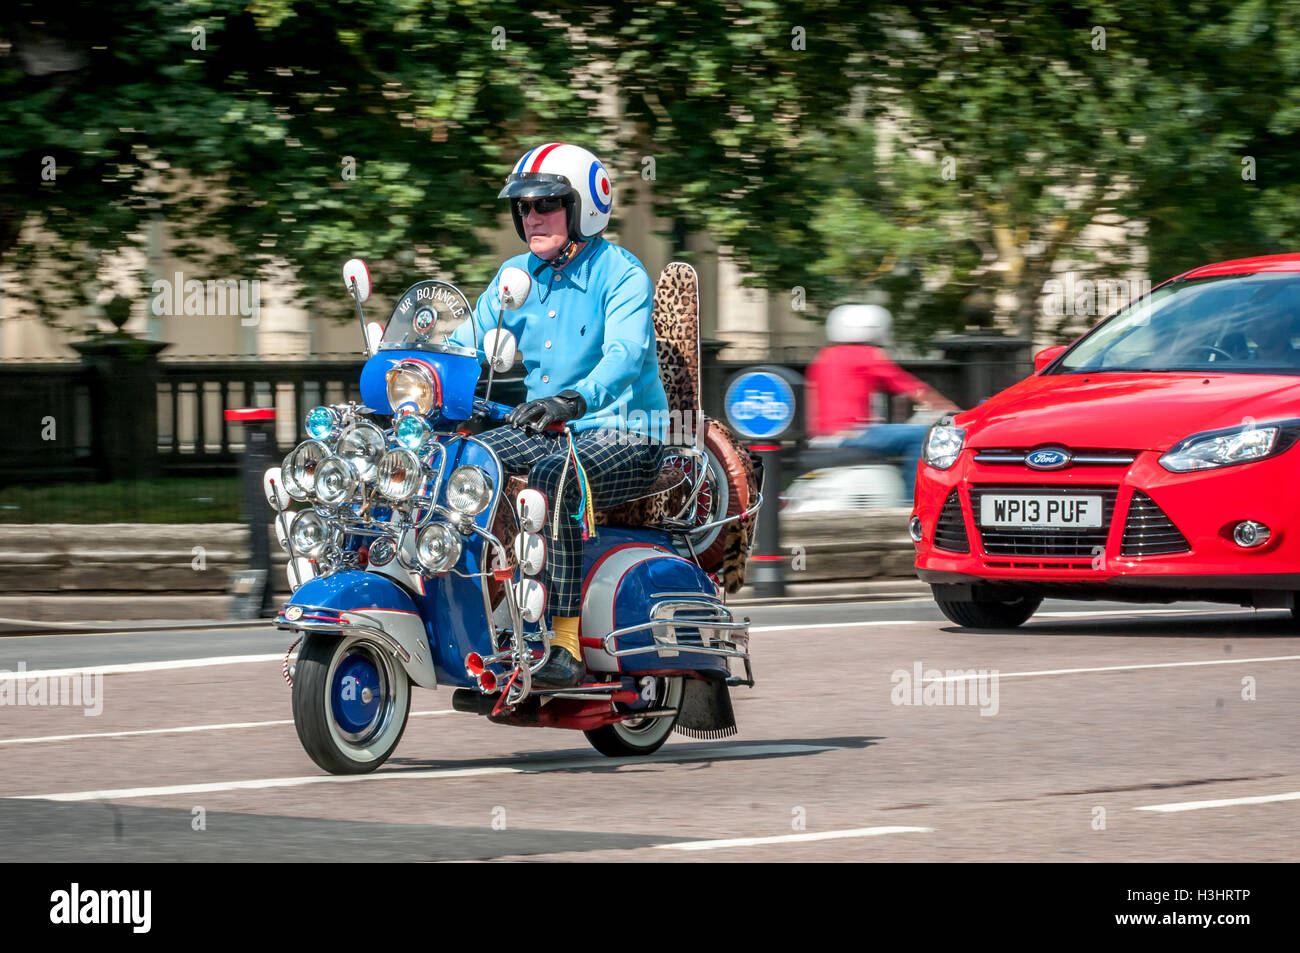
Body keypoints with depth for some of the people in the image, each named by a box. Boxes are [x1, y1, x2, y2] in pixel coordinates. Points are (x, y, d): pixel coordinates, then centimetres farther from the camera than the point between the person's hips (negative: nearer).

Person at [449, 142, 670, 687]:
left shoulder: (621, 274, -10)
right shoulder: (516, 276, 12)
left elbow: (624, 355, -27)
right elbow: (466, 342, 9)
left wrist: (573, 400, -46)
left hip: (624, 435, -8)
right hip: (548, 434, 8)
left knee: (555, 473, -37)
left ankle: (566, 646, -38)